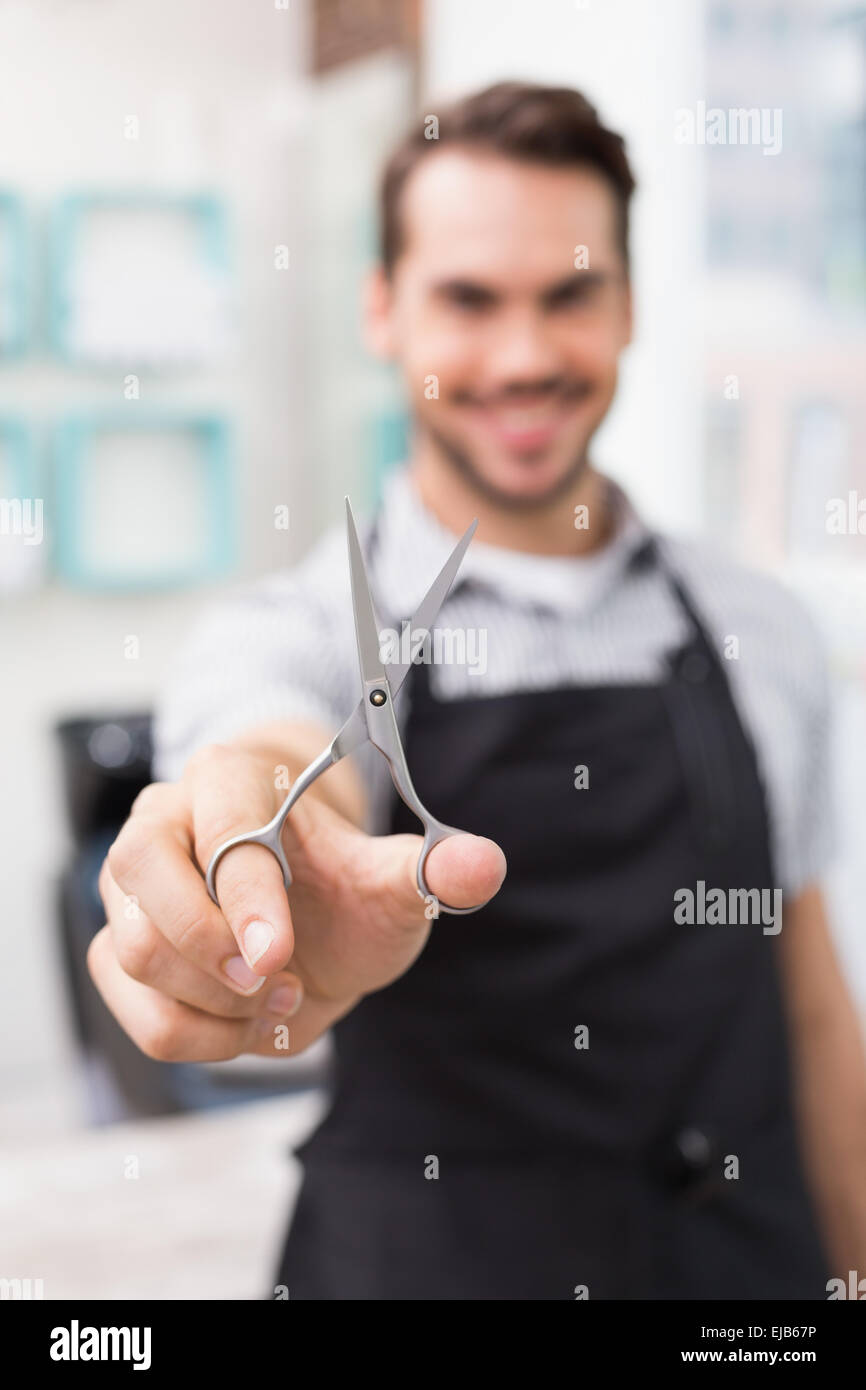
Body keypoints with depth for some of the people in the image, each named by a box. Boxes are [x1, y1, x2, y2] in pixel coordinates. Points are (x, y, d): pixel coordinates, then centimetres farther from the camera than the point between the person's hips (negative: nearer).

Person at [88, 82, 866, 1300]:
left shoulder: (759, 634, -1)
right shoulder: (288, 637, -11)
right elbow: (275, 767, -35)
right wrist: (277, 934, -55)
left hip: (754, 1255, 3)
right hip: (431, 1257, -2)